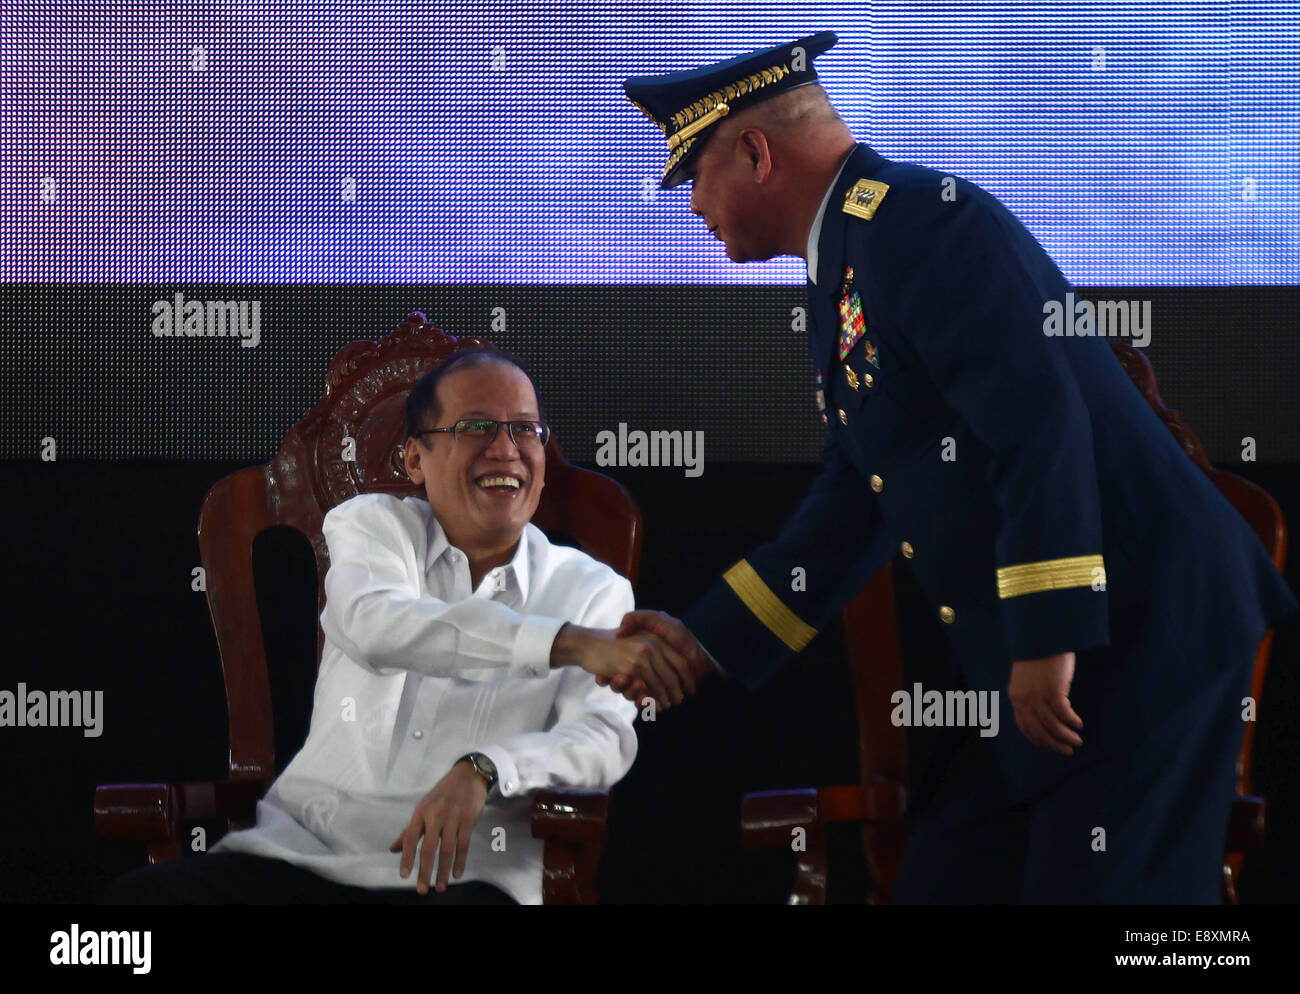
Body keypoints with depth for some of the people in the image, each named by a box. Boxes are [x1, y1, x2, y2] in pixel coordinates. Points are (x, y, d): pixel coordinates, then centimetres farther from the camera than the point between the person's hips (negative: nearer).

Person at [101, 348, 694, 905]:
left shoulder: (591, 590, 14)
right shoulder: (372, 525, 14)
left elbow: (605, 739, -3)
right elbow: (373, 625, -11)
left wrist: (482, 771, -26)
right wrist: (571, 644, -21)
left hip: (459, 875, -2)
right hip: (300, 849, 2)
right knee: (137, 896, -26)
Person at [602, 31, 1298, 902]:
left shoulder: (923, 220, -15)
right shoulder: (845, 264, 18)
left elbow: (1042, 422, -23)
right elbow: (856, 501, 21)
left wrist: (1047, 637, -24)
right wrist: (706, 640, 17)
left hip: (1138, 627, -11)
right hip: (1029, 653, 11)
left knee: (1099, 891, -10)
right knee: (948, 879, 10)